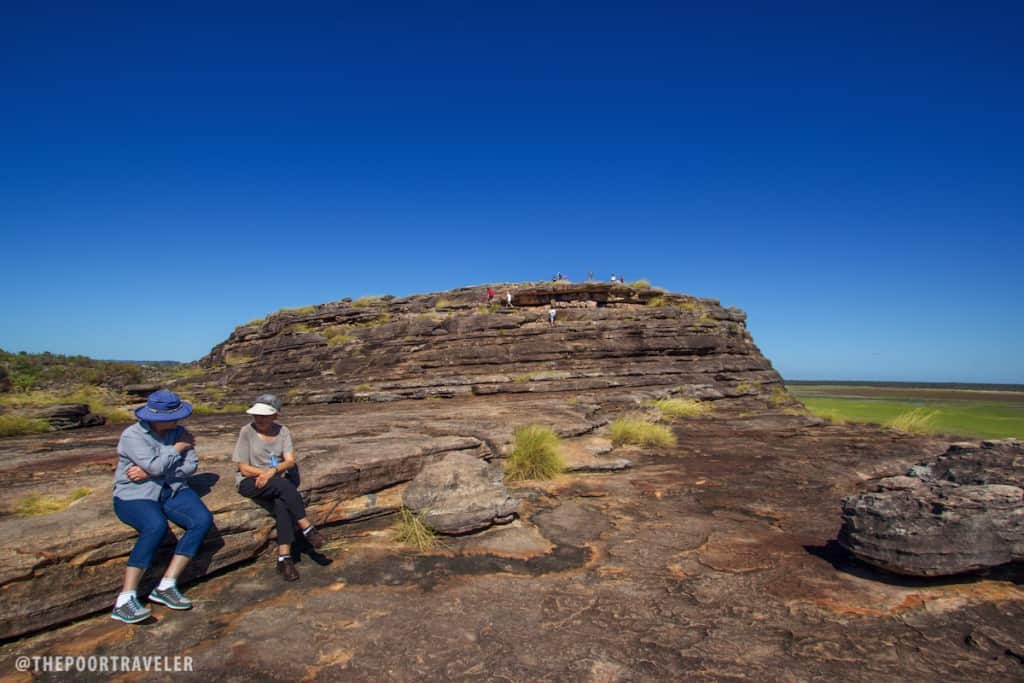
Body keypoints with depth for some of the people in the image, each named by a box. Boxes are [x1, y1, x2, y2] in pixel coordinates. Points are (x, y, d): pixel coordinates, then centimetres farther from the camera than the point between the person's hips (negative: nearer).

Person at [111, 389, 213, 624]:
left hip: (172, 491, 5)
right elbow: (156, 465, -22)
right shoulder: (132, 435, -10)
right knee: (156, 526, -36)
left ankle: (166, 586, -17)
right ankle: (125, 600, -27)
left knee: (203, 520, -22)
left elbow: (191, 465, -5)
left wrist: (150, 472, -14)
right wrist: (178, 448, -7)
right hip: (134, 496, -5)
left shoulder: (178, 432, 4)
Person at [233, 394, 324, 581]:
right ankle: (307, 528, -23)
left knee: (282, 504, -29)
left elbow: (290, 461, -5)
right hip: (250, 482, -3)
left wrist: (272, 471, -25)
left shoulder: (282, 431, 4)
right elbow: (244, 468, -6)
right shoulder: (247, 432, -5)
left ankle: (284, 557, -26)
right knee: (284, 485, -32)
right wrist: (277, 474, -11)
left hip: (277, 483, 3)